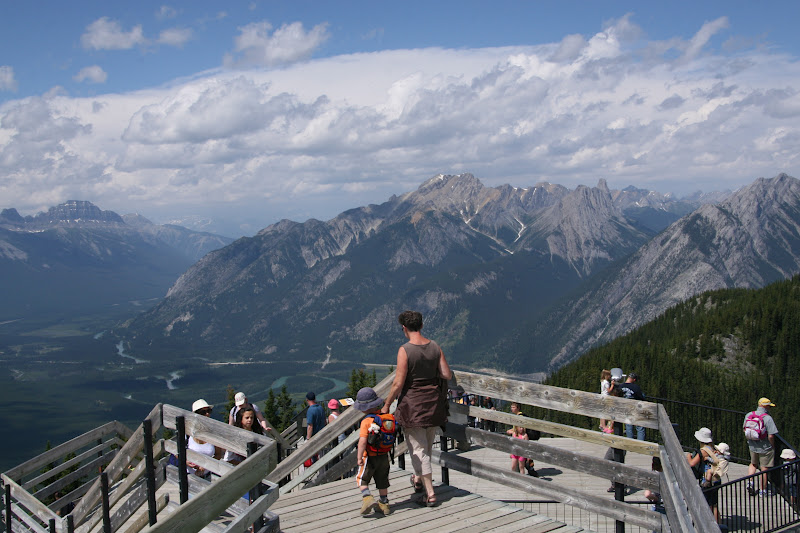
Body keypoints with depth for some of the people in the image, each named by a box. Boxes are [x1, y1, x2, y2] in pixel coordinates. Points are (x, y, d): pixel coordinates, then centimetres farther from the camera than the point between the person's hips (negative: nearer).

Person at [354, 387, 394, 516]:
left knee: (362, 479, 11)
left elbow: (362, 441, -25)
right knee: (382, 480, 18)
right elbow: (393, 434, 10)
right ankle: (384, 504, 23)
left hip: (370, 457, -6)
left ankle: (367, 498, -8)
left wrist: (359, 457, -19)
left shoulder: (366, 422, -20)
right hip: (384, 456, 6)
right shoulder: (388, 417, -2)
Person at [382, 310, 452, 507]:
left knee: (418, 448, 2)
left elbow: (398, 383, -16)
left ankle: (430, 494, 3)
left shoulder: (405, 350, -16)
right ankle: (418, 478, 43)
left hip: (412, 402, -6)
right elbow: (447, 375, 1)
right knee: (427, 445, 22)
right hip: (434, 402, 6)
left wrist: (386, 405, -4)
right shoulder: (434, 346, -1)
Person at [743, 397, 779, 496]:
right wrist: (772, 446, -5)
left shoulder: (749, 415, -2)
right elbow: (771, 436, -22)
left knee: (753, 464, 26)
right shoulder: (767, 418, -20)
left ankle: (750, 482, 11)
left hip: (752, 446, 5)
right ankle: (763, 491, 16)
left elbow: (745, 430, 7)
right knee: (764, 469, 7)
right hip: (765, 448, -5)